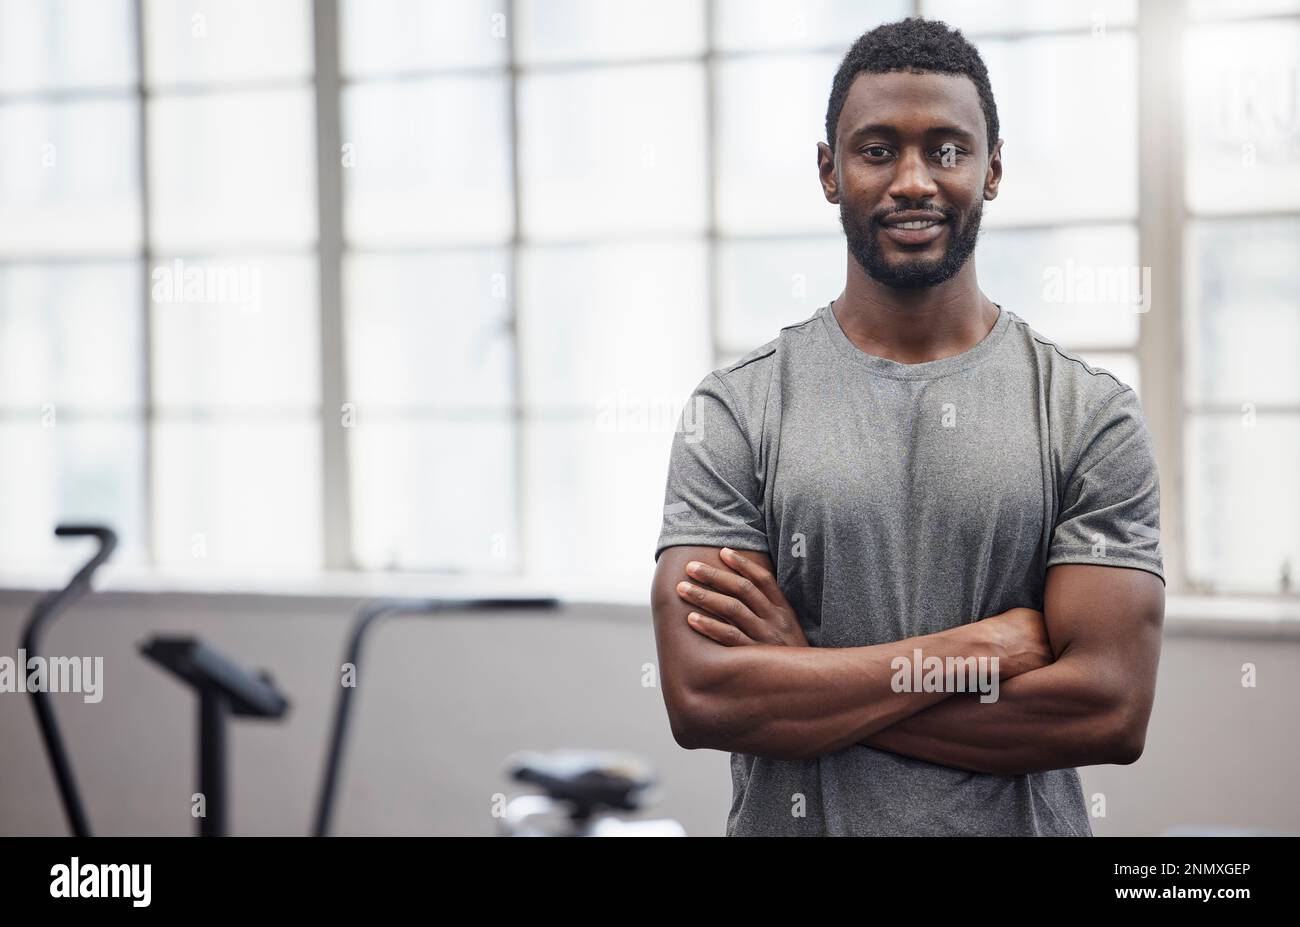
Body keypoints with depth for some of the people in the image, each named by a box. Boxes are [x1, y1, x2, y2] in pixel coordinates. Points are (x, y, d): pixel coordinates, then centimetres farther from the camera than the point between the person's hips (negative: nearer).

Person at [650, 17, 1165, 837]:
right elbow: (702, 697, -17)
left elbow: (1112, 710, -15)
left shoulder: (1090, 412, -5)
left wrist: (802, 674, -17)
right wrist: (990, 645, -18)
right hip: (791, 823, 0)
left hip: (1023, 822, 0)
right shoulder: (736, 409, -6)